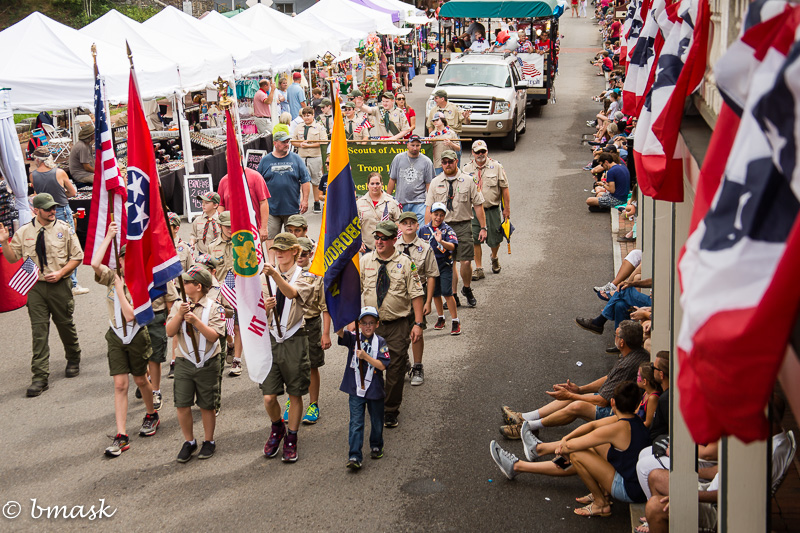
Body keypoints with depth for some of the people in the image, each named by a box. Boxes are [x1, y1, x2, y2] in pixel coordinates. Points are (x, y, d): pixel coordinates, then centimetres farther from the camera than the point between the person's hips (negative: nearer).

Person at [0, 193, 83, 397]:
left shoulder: (64, 229, -2)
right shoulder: (24, 232, 3)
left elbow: (77, 256, 1)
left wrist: (60, 273, -11)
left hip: (60, 286, -1)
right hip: (36, 287, 1)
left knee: (65, 325, 12)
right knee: (39, 331, -3)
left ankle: (73, 360, 38)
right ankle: (40, 377, -2)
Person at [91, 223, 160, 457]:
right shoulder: (112, 278, -4)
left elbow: (130, 315, -22)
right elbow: (94, 263, -26)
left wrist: (120, 289, -21)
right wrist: (108, 236, -21)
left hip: (137, 336, -1)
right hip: (116, 337, 2)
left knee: (140, 380, 13)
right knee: (120, 384, -3)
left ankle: (152, 415, 40)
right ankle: (121, 436, -3)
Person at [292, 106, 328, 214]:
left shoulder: (319, 127, 1)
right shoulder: (299, 128, 14)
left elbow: (323, 141, -9)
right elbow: (293, 141, 16)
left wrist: (308, 145, -14)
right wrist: (300, 144, -6)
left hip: (315, 158, -3)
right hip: (301, 157, 3)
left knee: (316, 181, 3)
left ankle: (317, 203, 13)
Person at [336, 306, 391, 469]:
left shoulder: (380, 342, -4)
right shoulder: (353, 339, -2)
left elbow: (382, 365, -12)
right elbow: (339, 332, -21)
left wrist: (365, 356, -22)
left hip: (375, 389, 1)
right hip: (356, 390, 0)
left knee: (377, 421, 17)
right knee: (356, 423, -3)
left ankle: (376, 446, 40)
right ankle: (354, 456, -3)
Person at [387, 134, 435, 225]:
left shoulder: (426, 161, 2)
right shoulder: (398, 158, 6)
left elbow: (429, 184, 5)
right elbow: (392, 179, 10)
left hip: (419, 203, -2)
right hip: (400, 202, 2)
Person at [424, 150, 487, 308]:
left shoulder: (468, 181, 2)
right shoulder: (435, 183, 7)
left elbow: (478, 205, 3)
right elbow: (429, 207, 7)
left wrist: (483, 227, 0)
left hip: (463, 225, -2)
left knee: (466, 261, -7)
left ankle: (467, 290, 18)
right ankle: (453, 295, 14)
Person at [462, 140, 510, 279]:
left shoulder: (496, 166, -1)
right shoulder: (467, 169, 2)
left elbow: (504, 188, 2)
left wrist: (507, 208, 0)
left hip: (492, 209, -1)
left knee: (494, 239, 8)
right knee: (475, 240, -3)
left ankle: (494, 258, 40)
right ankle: (479, 269, 7)